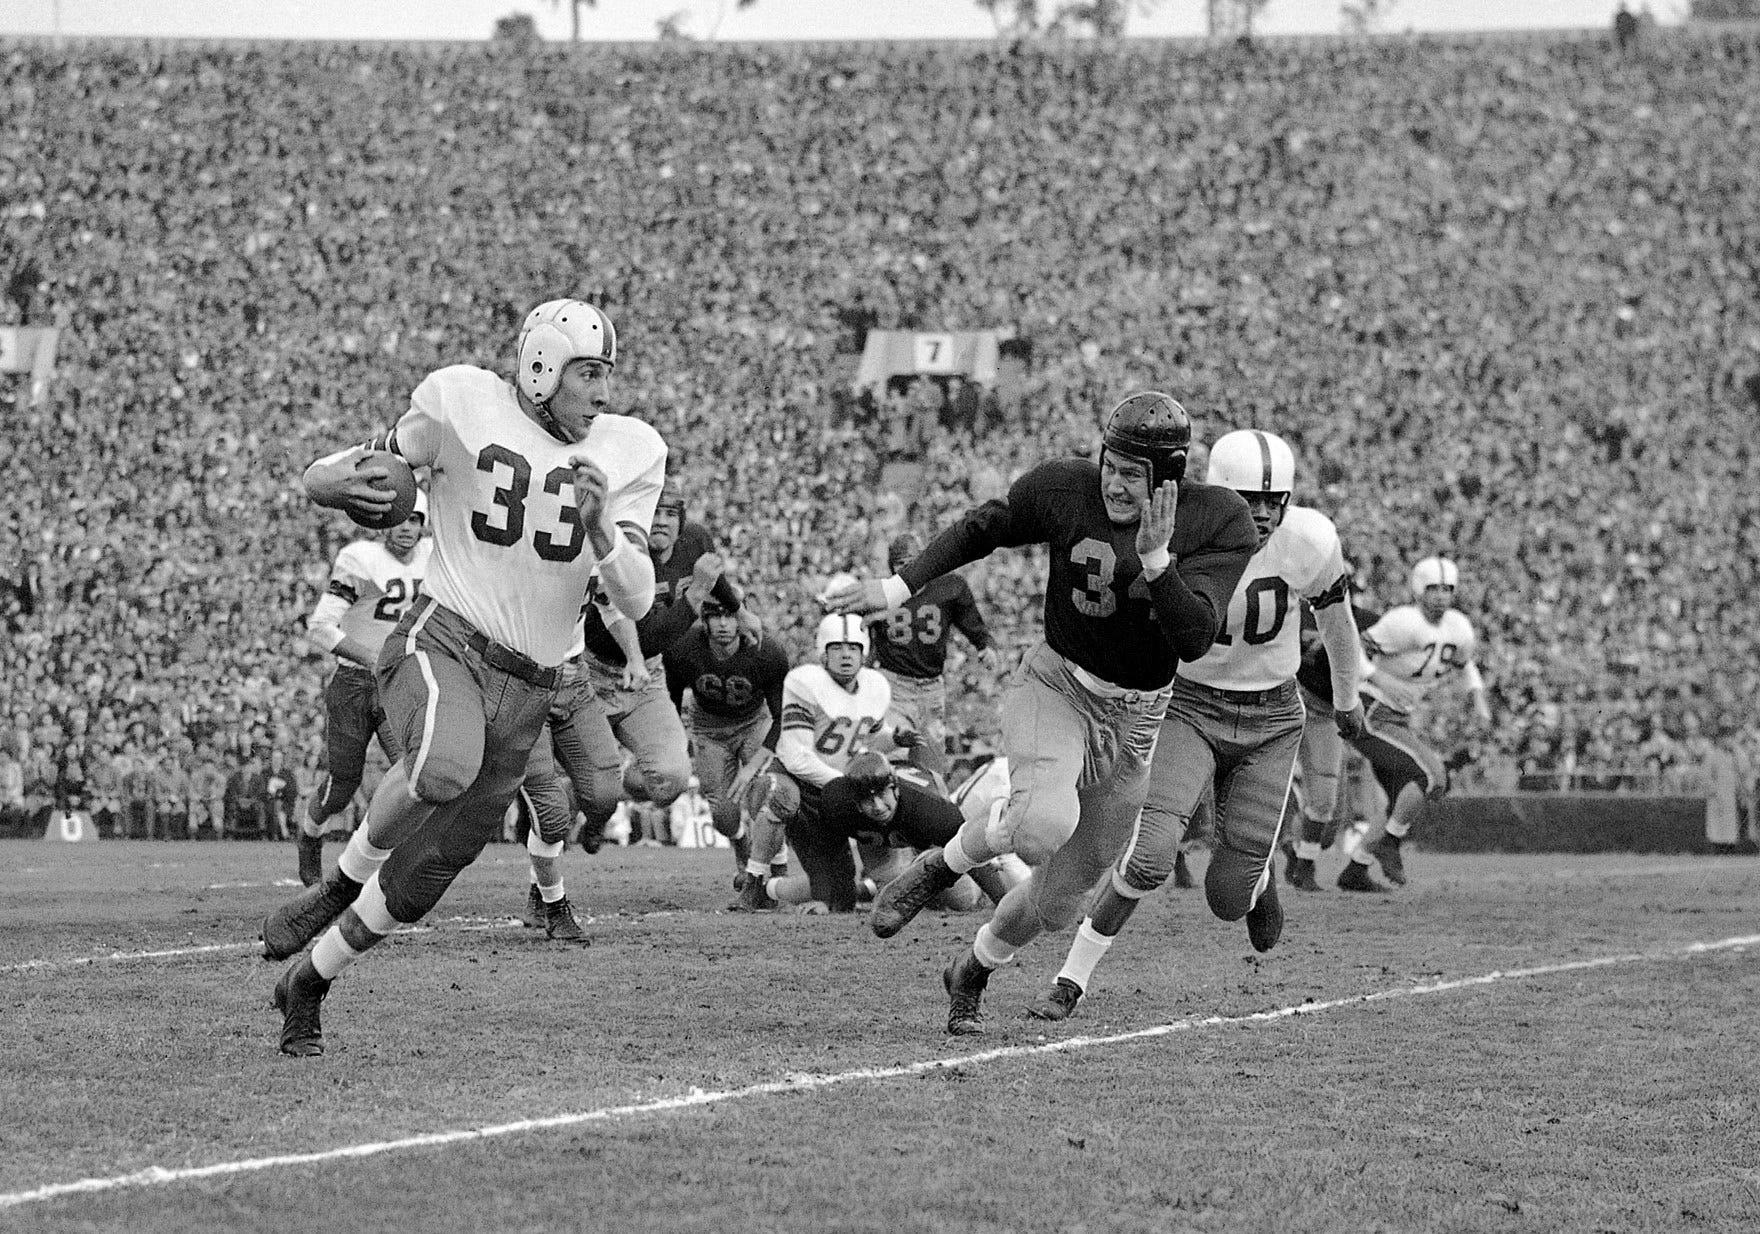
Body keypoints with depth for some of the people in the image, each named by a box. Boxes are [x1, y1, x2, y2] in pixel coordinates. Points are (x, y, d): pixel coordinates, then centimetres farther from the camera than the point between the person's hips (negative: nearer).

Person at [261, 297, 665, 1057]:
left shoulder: (628, 454, 5)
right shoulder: (462, 407, -4)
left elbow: (635, 600, 1)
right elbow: (321, 478, 3)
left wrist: (600, 528, -18)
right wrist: (337, 482, -22)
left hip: (526, 689, 4)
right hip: (443, 643, -4)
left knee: (419, 882, 6)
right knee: (446, 765, -38)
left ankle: (307, 984, 30)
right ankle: (343, 882, -12)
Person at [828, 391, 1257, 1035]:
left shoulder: (1217, 525, -14)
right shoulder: (1064, 490, -13)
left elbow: (1193, 639, -24)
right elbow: (983, 529, 6)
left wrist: (1156, 558, -36)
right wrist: (895, 588, 0)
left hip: (1132, 721, 2)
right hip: (1056, 686, -2)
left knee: (1056, 902, 10)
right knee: (1043, 823, -35)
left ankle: (972, 971, 41)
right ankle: (938, 867, -6)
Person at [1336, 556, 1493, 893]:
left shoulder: (1458, 629, 3)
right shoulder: (1404, 623, -22)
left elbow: (1464, 664, 24)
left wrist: (1479, 699, 9)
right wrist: (1385, 682, -32)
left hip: (1397, 722, 9)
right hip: (1371, 719, -9)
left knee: (1403, 806, 11)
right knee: (1432, 776, -20)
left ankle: (1354, 871, 20)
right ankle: (1389, 842, -3)